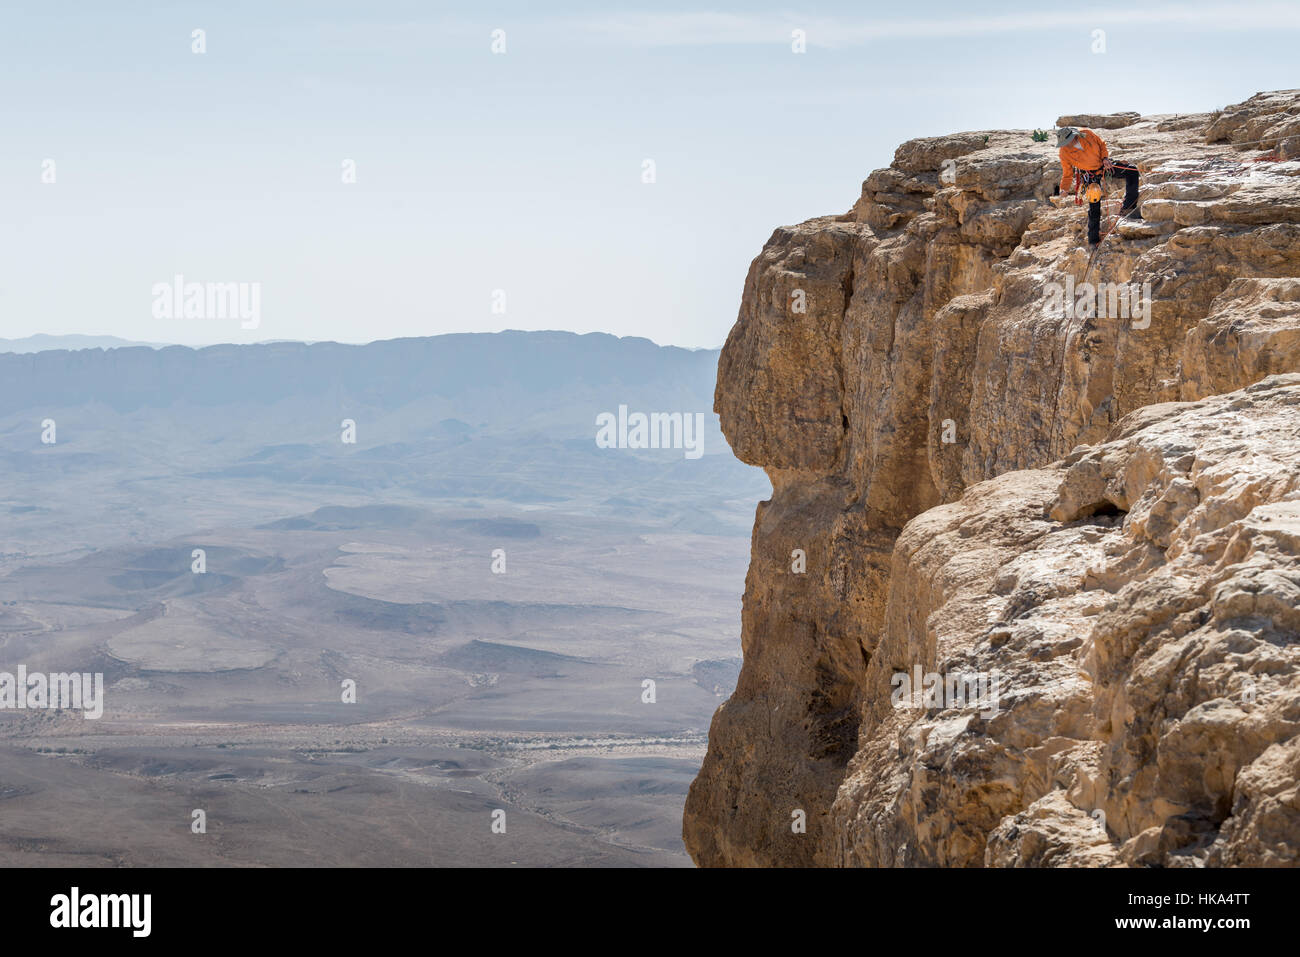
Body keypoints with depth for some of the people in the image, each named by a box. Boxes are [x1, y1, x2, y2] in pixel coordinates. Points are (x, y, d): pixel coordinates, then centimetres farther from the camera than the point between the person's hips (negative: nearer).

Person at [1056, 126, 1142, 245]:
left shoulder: (1086, 134, -22)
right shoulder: (1064, 153, -23)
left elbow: (1101, 144, -3)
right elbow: (1067, 172, -9)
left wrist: (1105, 158, -16)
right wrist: (1064, 188, -18)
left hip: (1103, 164, 3)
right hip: (1090, 175, -3)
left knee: (1131, 171, -12)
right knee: (1094, 206, -3)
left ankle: (1128, 208, -7)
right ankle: (1094, 241, 9)